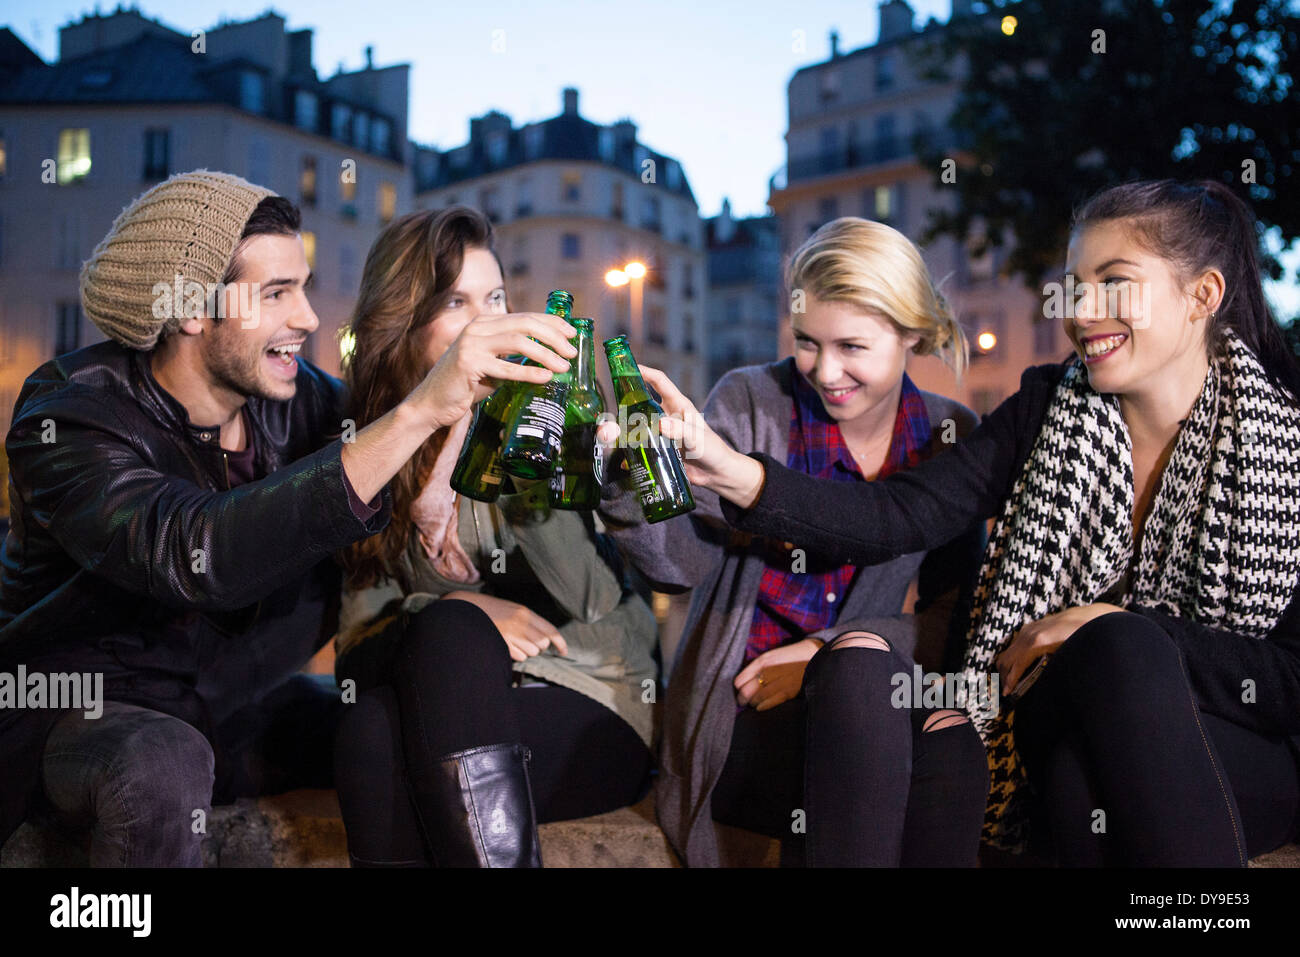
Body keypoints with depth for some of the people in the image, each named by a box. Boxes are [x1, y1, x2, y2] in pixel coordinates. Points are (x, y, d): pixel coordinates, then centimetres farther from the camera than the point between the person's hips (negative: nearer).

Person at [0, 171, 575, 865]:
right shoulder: (67, 419, -23)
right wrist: (420, 410, -47)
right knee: (163, 762, -36)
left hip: (239, 704, 4)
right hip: (82, 708, -4)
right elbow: (200, 555, -41)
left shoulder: (298, 397, -5)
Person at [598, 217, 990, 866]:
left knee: (953, 745, -32)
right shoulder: (749, 401, 0)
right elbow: (686, 559, -12)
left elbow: (954, 610, 4)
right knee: (862, 664, -33)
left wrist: (825, 652, -11)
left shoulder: (953, 435, 7)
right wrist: (627, 487, -33)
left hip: (876, 708, 2)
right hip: (743, 718, -2)